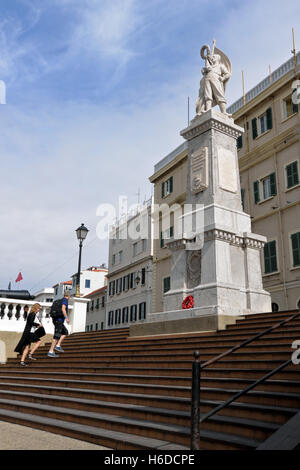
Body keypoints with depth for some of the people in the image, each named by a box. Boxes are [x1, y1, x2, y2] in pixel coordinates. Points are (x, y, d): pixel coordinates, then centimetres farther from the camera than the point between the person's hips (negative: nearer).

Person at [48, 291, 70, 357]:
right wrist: (66, 318, -26)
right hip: (59, 320, -9)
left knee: (65, 332, 17)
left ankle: (58, 345, 6)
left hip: (56, 320, 10)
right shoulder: (65, 300, -6)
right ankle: (50, 352, -12)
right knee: (57, 336, -10)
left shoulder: (60, 301, 20)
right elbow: (63, 309, -22)